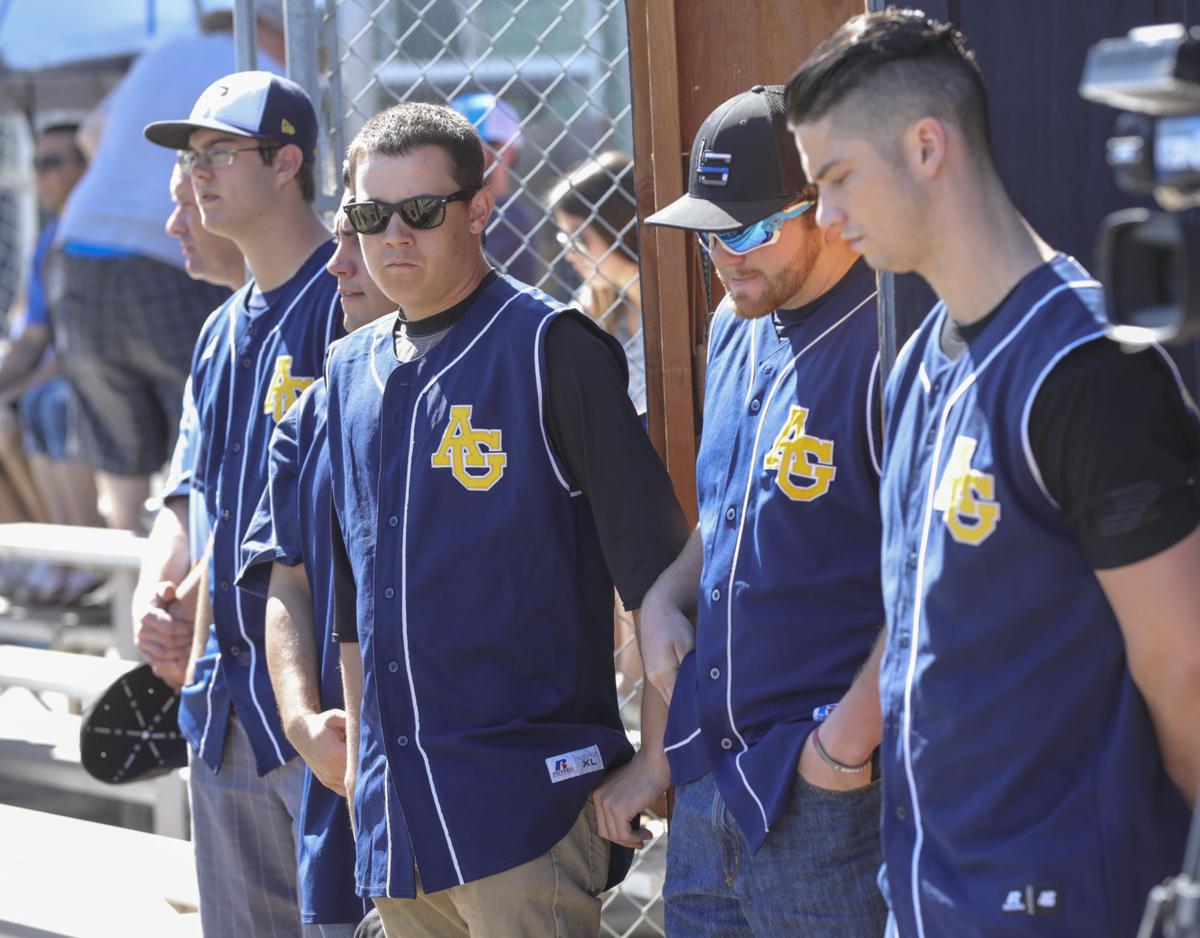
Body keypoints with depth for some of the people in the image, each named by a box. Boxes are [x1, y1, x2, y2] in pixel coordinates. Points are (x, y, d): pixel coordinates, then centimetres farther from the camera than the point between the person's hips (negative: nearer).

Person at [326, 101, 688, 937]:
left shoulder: (549, 349, -6)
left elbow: (653, 563, -7)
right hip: (396, 815, 6)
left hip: (527, 798, -6)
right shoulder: (350, 373, 14)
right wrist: (357, 761, 18)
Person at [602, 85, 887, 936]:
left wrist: (845, 745, -16)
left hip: (826, 796, -8)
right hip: (710, 766, 8)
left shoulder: (886, 346, -16)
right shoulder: (739, 327, 11)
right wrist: (665, 596, 6)